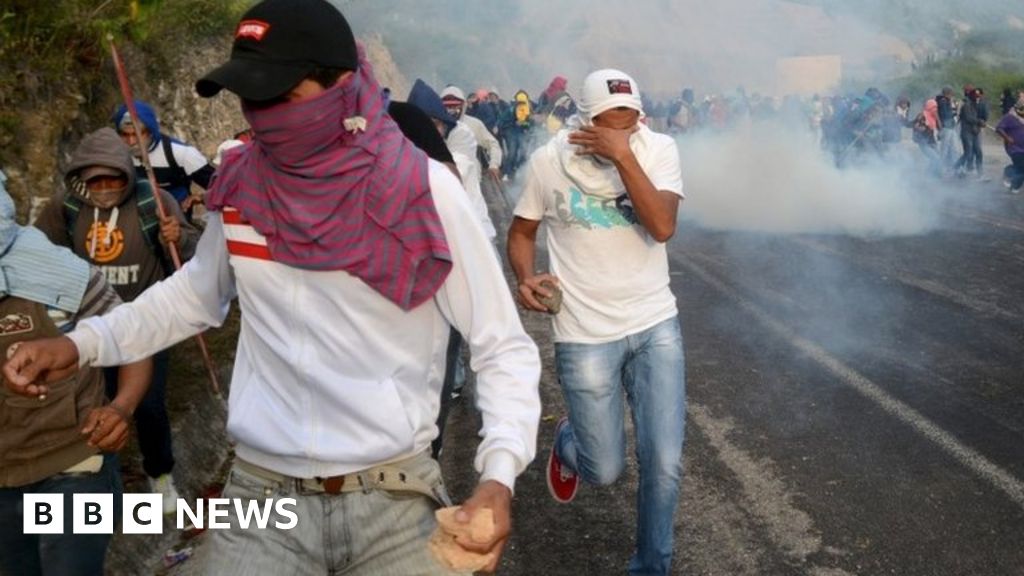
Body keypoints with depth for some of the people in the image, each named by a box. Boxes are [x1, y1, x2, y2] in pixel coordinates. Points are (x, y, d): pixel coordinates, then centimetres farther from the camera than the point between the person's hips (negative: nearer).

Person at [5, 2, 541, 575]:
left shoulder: (421, 190, -13)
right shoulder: (240, 184, -2)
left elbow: (505, 347, -9)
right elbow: (197, 292, 17)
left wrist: (500, 473, -23)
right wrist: (83, 342, 4)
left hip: (396, 499, -2)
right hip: (263, 498, 3)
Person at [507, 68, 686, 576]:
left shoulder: (658, 149, -6)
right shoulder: (548, 161, -6)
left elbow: (662, 226, -21)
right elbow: (521, 231, 7)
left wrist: (623, 155, -25)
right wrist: (526, 277, -12)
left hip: (656, 325, 1)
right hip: (586, 335, -1)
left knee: (665, 464, 0)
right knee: (604, 471, 5)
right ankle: (567, 442, 43)